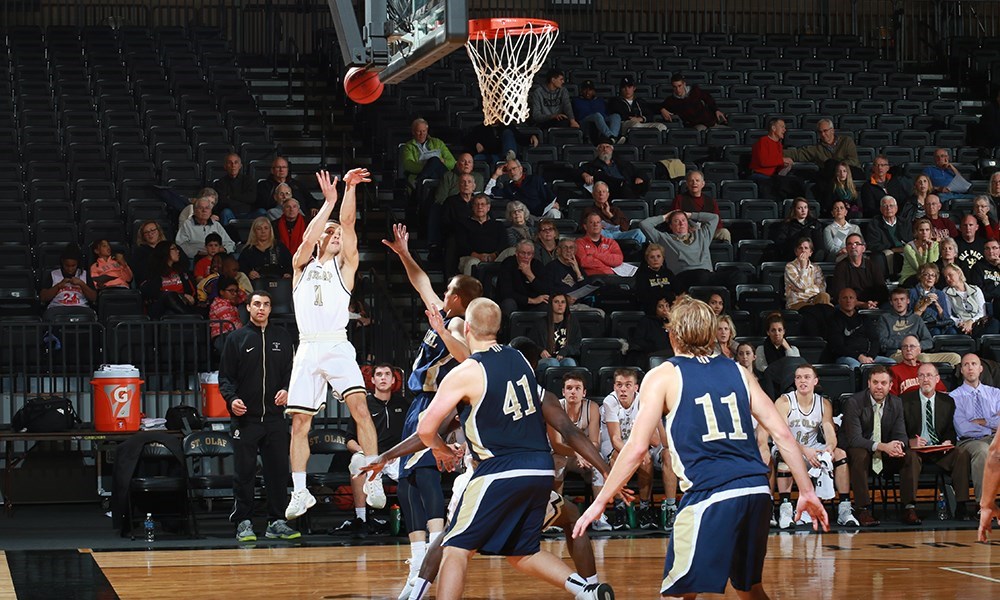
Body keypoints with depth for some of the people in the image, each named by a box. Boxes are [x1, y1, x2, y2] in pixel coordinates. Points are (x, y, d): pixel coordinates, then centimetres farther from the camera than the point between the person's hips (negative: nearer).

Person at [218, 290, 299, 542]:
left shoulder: (283, 337, 13)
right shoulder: (236, 338, 7)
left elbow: (292, 370, 12)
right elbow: (225, 376, 5)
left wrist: (286, 389, -8)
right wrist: (231, 398, -13)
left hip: (275, 417, 2)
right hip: (245, 417, -2)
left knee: (278, 471, 2)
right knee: (244, 472, -2)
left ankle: (276, 522, 9)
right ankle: (243, 523, 4)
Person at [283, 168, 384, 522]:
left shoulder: (345, 265, 13)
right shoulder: (302, 265, 17)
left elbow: (348, 223, 0)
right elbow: (308, 237, -4)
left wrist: (350, 189, -11)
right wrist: (328, 201, -7)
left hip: (337, 346, -2)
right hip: (307, 349, 2)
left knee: (359, 405, -20)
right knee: (300, 422, 2)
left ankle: (373, 480, -21)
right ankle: (300, 492, 10)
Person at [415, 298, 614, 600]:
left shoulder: (464, 374, -8)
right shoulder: (519, 358, 11)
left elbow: (425, 429, -5)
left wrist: (439, 448, 16)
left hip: (501, 471, -7)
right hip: (541, 470, 7)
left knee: (457, 548, 2)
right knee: (522, 553, 21)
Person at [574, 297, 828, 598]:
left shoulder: (663, 376, 5)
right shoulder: (738, 372, 18)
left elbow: (637, 449, -2)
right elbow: (782, 434, 13)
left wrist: (599, 502, 5)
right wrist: (807, 491, 19)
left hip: (710, 494, -5)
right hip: (758, 491, 6)